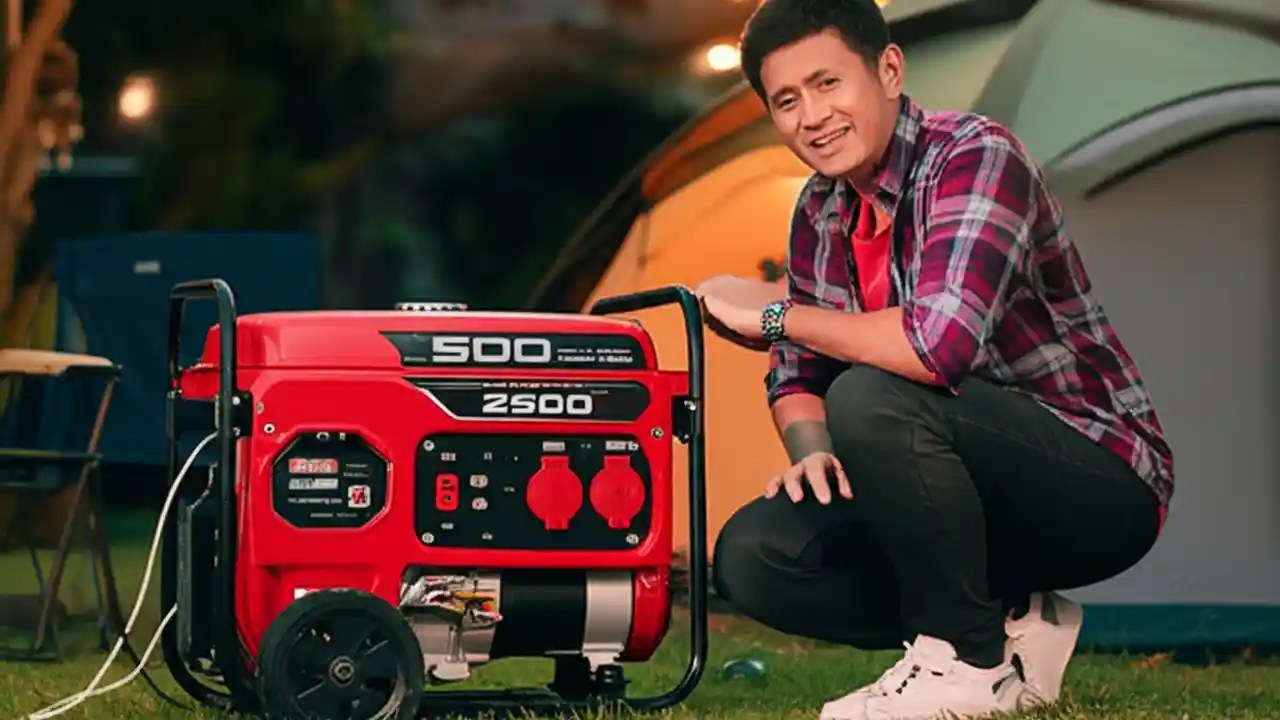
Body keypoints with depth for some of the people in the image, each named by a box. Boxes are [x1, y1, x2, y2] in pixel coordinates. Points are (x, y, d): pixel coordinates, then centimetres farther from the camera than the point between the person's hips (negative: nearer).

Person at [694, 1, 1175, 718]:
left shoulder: (977, 155, -19)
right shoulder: (822, 213, 6)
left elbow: (941, 343, -35)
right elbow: (799, 378, 12)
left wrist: (773, 312, -22)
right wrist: (812, 454, -12)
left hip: (1102, 482, -8)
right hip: (981, 492, 8)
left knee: (872, 398, -32)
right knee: (751, 556, -9)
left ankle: (967, 661, -15)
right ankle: (1009, 626, 3)